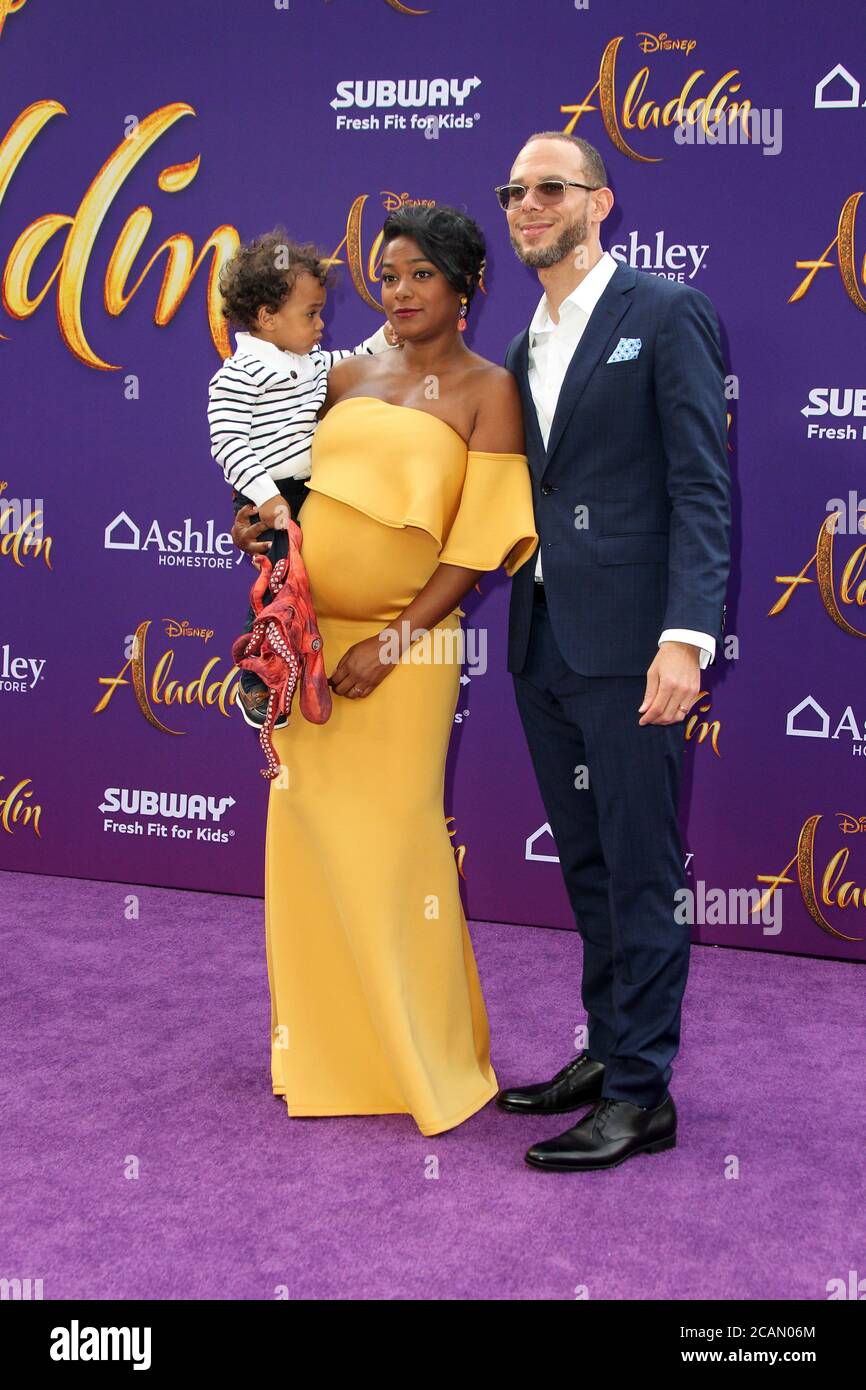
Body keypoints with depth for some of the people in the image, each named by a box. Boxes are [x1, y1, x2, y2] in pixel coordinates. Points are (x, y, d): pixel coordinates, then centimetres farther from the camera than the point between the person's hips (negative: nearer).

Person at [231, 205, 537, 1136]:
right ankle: (326, 1045, 25)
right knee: (309, 827, 9)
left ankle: (423, 1056, 17)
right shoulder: (350, 376, 13)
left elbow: (482, 539, -9)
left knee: (392, 836, -1)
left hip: (402, 640, -5)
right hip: (307, 632, 5)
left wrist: (394, 641, -14)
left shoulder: (487, 389, -2)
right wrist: (256, 517, 4)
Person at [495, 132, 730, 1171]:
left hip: (629, 644, -7)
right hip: (543, 646, 7)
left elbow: (702, 487, -10)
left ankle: (642, 1093, 7)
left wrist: (686, 635, -20)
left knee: (640, 868, -1)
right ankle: (606, 1052, 27)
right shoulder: (522, 352, 18)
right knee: (587, 865, 14)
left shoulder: (665, 314, -3)